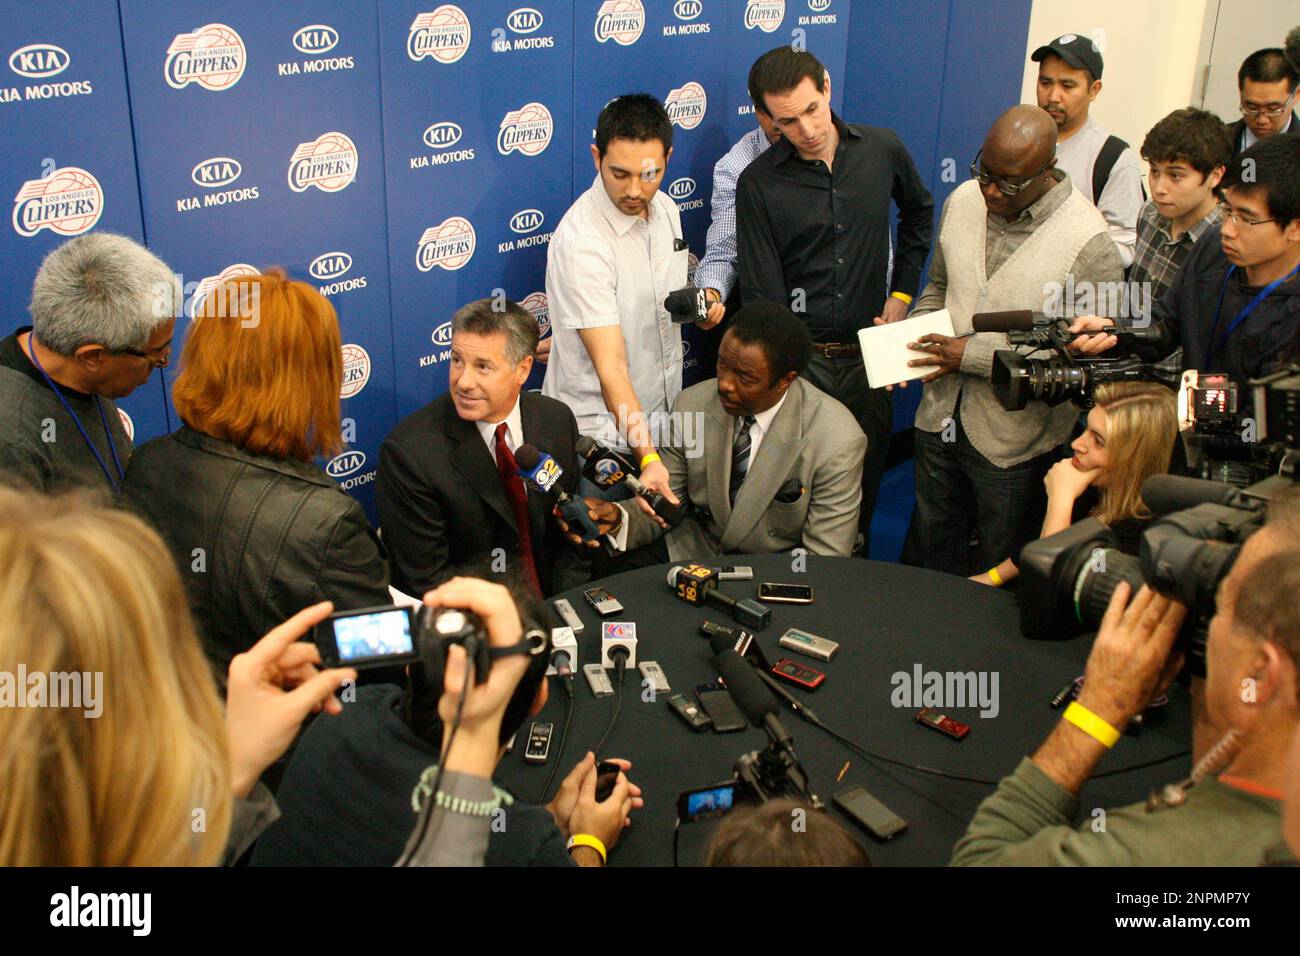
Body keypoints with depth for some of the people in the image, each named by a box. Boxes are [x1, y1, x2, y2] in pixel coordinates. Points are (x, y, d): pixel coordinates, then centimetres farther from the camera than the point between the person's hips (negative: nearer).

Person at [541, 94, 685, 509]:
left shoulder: (666, 209, 0)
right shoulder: (581, 242, -26)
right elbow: (611, 367, -29)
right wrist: (647, 457, -38)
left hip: (660, 418, 8)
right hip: (601, 433, -7)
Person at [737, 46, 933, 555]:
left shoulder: (883, 149, 0)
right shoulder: (757, 183, -8)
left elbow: (919, 213, 22)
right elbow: (762, 295, -10)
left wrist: (902, 292, 14)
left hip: (867, 357, 3)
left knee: (864, 487, 12)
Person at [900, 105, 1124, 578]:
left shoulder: (1088, 242, -20)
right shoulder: (963, 201, -1)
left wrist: (974, 354, -21)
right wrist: (911, 337, -5)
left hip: (1014, 443, -5)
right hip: (941, 419, 5)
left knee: (1001, 570, 15)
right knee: (926, 554, 23)